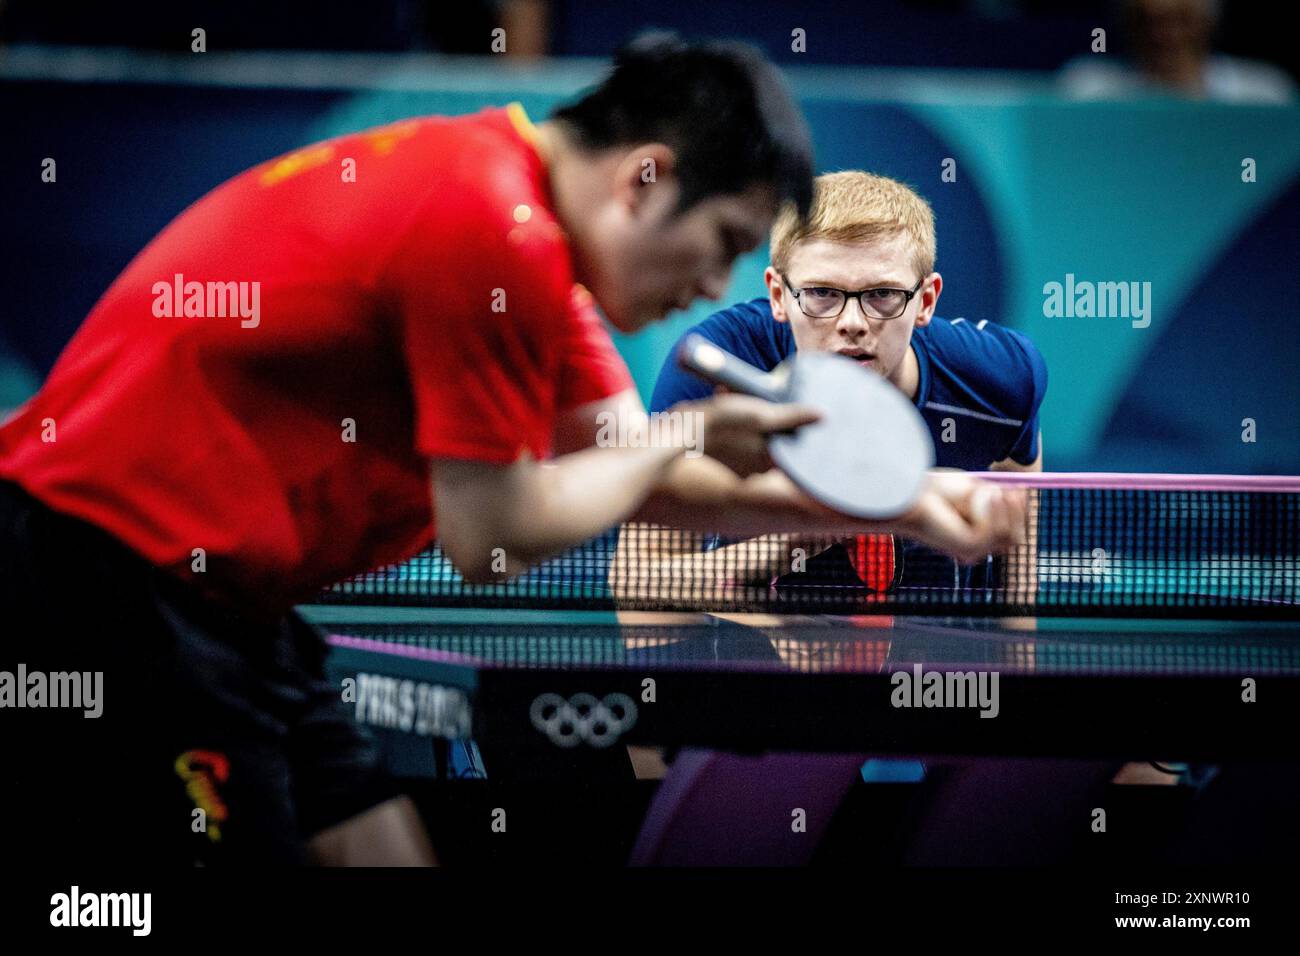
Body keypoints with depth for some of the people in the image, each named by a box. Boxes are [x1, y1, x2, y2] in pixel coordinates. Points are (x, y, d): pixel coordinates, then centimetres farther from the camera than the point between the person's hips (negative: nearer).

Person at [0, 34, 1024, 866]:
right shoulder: (497, 234, -20)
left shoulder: (507, 193, 11)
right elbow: (496, 535, -16)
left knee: (382, 847, 9)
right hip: (107, 575, -10)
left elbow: (636, 475, 14)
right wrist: (682, 440, -3)